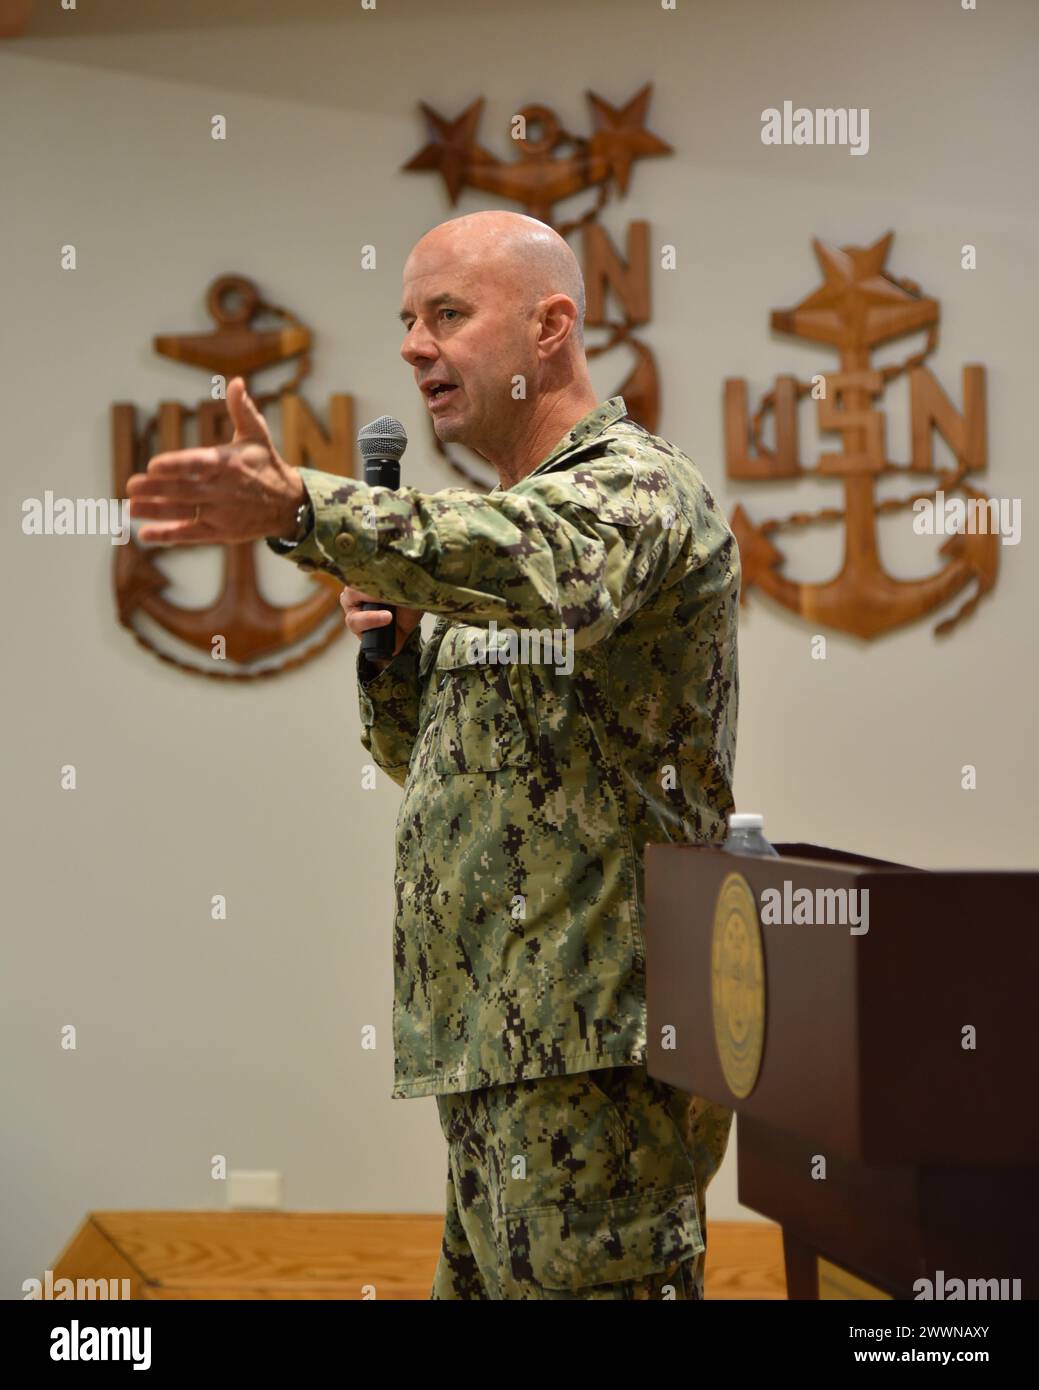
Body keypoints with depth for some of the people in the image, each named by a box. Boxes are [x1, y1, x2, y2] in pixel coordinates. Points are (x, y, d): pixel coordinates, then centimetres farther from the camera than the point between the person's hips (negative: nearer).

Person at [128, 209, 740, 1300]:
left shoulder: (640, 488, -9)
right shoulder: (498, 521, 21)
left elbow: (541, 566, -34)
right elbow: (429, 759, 25)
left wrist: (301, 511, -47)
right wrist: (390, 637, 4)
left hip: (598, 1045, -9)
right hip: (496, 1046, 10)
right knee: (483, 1278, 15)